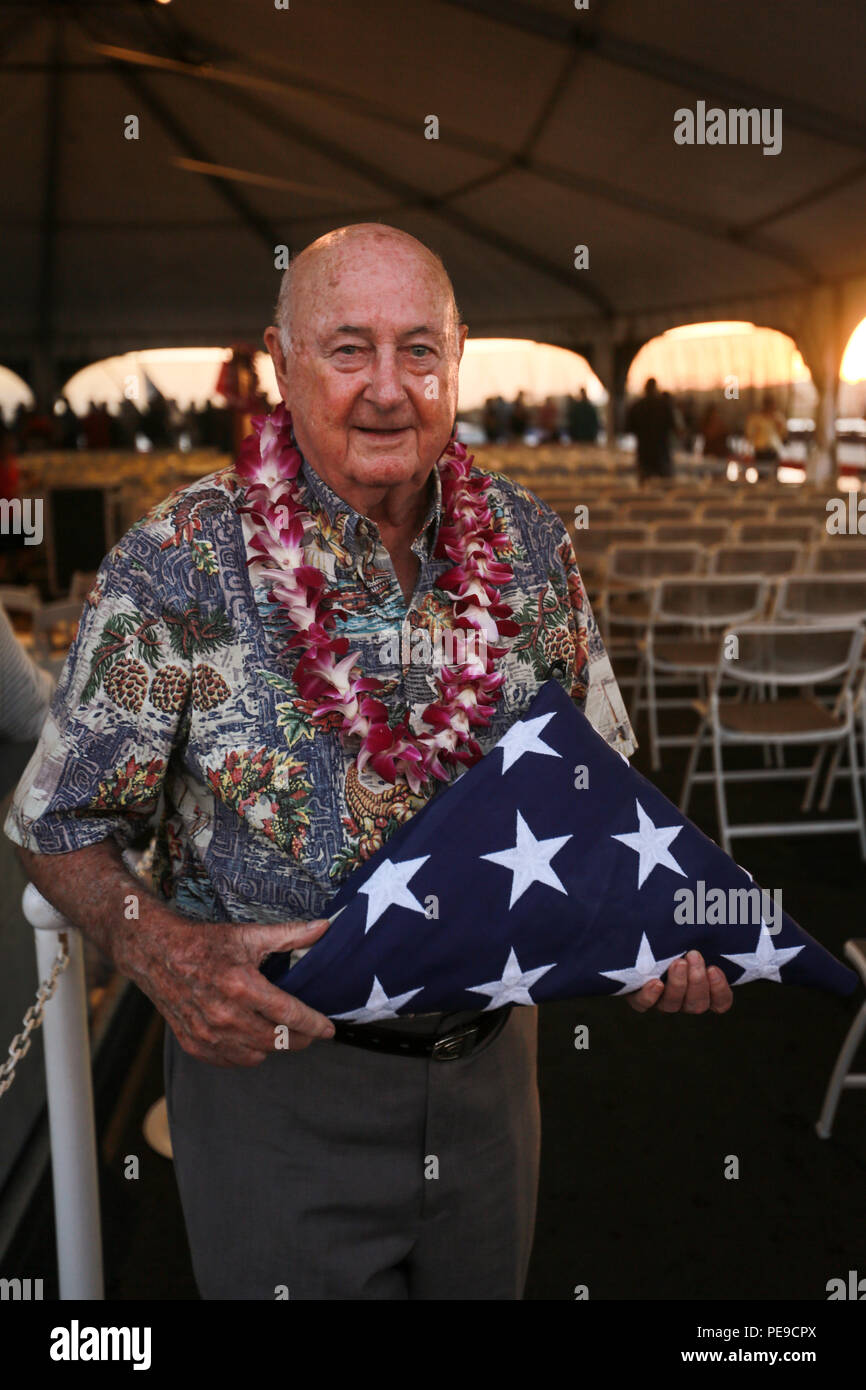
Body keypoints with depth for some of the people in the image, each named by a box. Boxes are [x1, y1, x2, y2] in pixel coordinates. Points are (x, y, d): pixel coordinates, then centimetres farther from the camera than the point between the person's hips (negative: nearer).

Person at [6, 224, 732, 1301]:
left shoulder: (531, 543, -4)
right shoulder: (176, 567, -16)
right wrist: (159, 949, -28)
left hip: (491, 1057, 4)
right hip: (275, 1064, -3)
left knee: (485, 1286, 25)